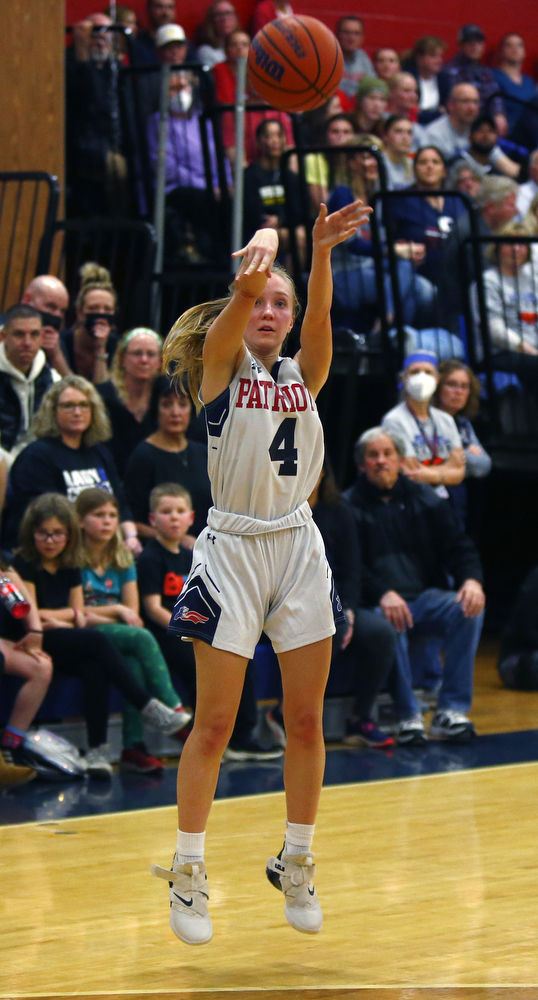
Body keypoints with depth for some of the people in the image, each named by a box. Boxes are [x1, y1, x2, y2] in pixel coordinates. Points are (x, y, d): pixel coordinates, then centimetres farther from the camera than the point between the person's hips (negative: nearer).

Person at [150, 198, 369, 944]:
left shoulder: (304, 374, 9)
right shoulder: (222, 365, 0)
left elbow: (318, 314, -12)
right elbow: (238, 305, -22)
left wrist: (321, 255, -33)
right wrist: (256, 261, -45)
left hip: (299, 548, 4)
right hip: (233, 551, -4)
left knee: (306, 720, 6)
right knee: (214, 724, -2)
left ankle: (296, 865, 20)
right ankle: (188, 871, 9)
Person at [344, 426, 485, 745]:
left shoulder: (423, 499, 15)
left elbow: (458, 547, 11)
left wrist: (471, 579, -12)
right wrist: (382, 594, -27)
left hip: (426, 596, 4)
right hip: (377, 603, -4)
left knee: (468, 610, -25)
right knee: (389, 624, -38)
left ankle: (452, 710, -23)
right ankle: (408, 715, -25)